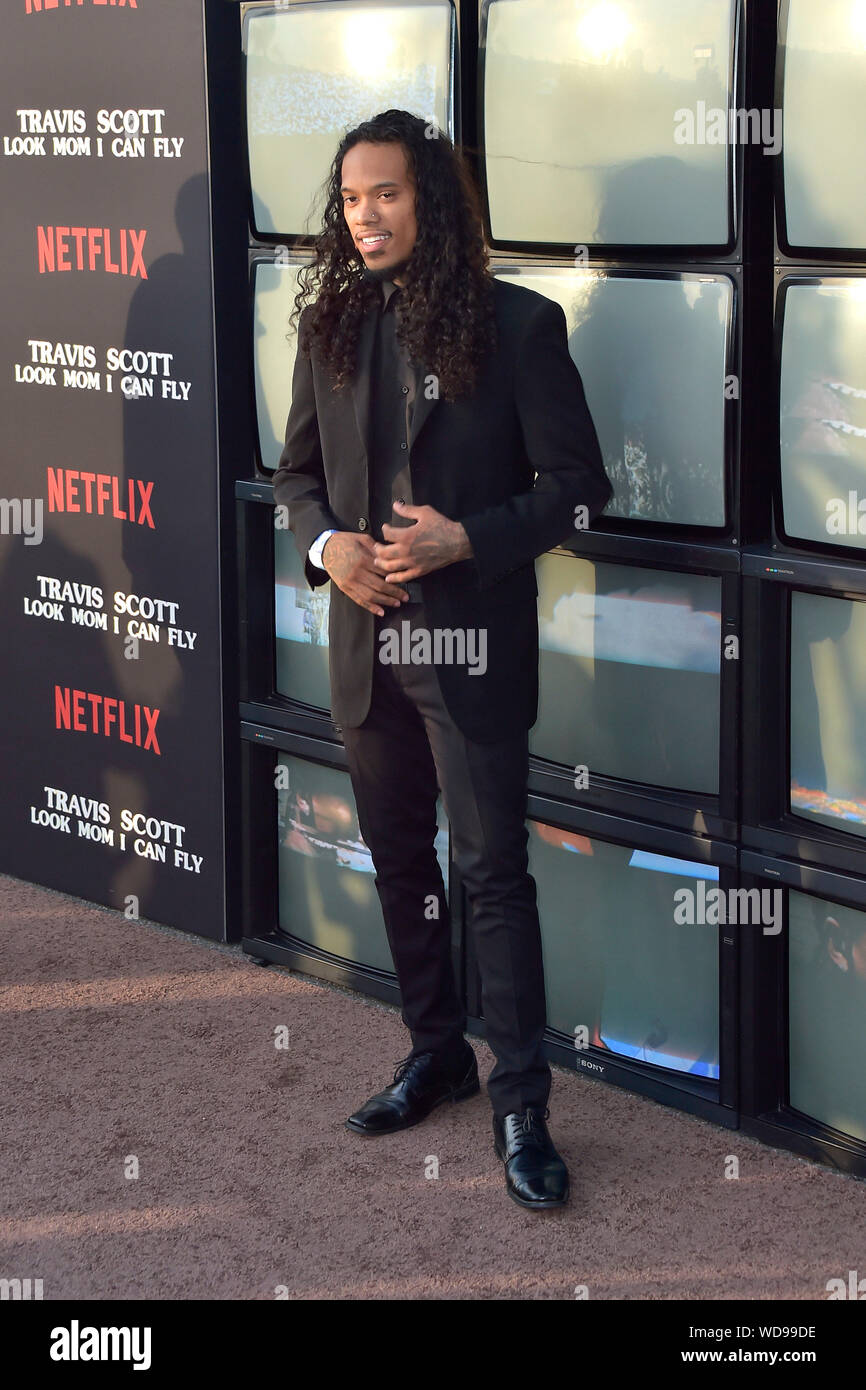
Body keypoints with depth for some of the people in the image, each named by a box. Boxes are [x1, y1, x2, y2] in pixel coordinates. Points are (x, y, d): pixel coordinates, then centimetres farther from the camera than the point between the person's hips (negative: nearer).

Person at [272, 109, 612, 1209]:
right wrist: (325, 544, -5)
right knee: (399, 861, 16)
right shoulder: (332, 325, 6)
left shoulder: (517, 325, -9)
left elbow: (578, 487, -7)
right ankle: (435, 1054, 33)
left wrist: (467, 539, -20)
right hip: (365, 640, 5)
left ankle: (520, 1105, 4)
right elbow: (297, 471, 15)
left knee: (492, 871, -3)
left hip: (471, 647, -5)